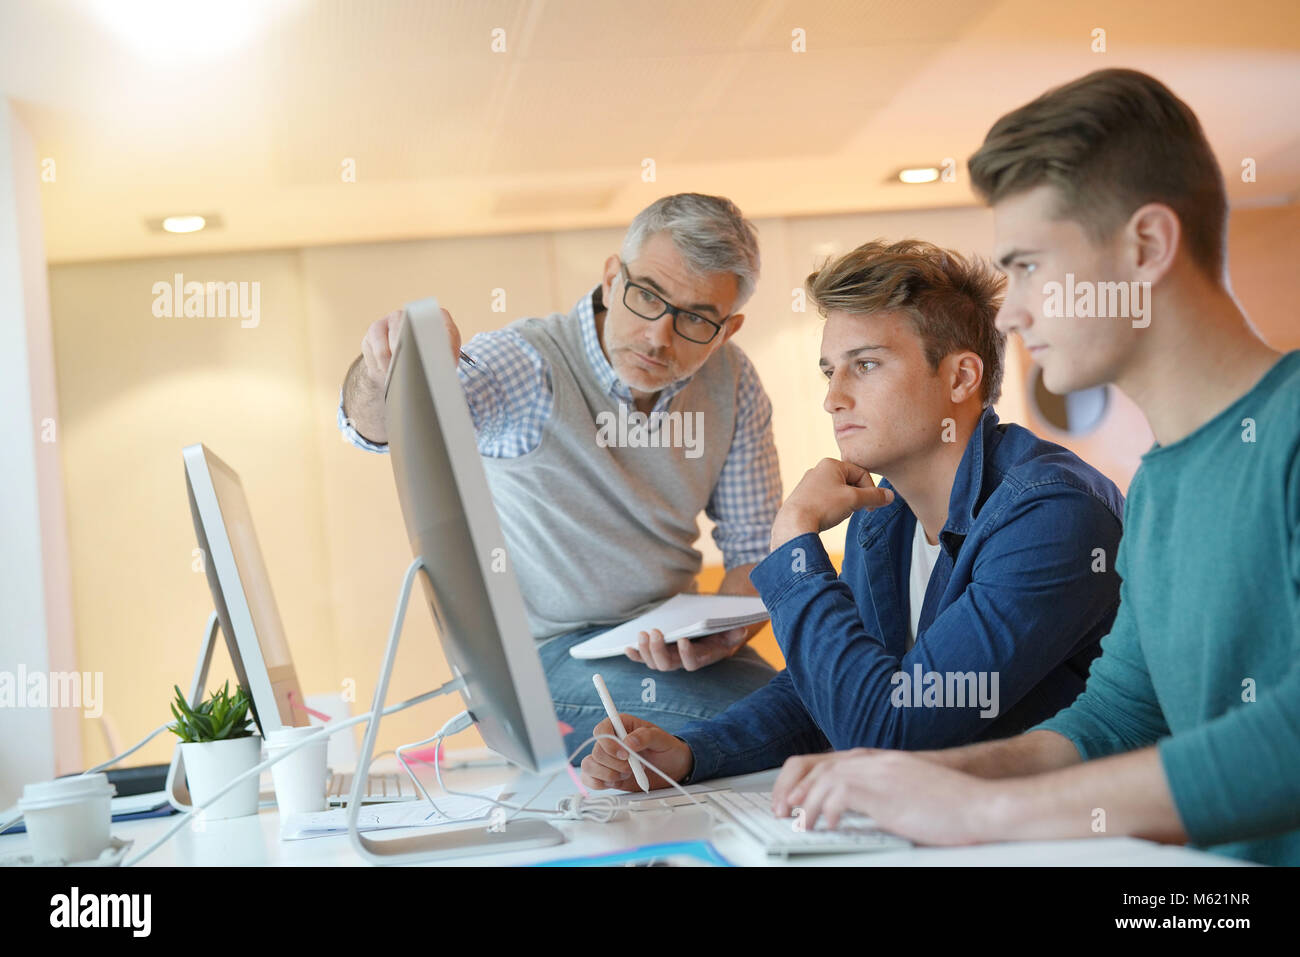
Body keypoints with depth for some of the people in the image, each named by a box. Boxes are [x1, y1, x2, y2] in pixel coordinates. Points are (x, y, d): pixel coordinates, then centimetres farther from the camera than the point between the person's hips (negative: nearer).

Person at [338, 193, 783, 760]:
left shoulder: (731, 382, -1)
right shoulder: (527, 364, -18)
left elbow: (756, 547, 6)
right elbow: (375, 426, -36)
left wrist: (722, 632, -16)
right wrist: (385, 375, -61)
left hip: (665, 645, 6)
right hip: (548, 651, -5)